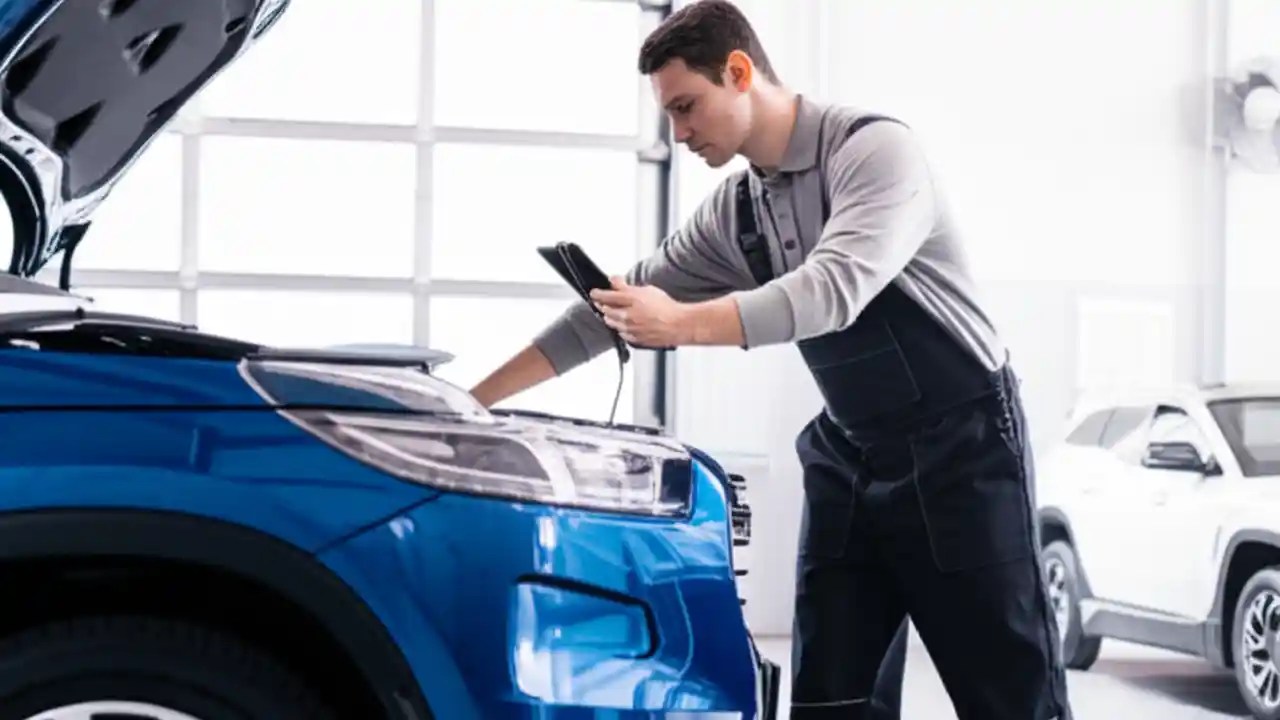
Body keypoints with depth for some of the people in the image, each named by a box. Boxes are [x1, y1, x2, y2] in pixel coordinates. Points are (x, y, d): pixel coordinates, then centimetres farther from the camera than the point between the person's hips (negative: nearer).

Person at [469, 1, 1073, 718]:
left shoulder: (875, 148, -14)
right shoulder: (733, 211, 7)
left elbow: (835, 289, -29)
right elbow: (620, 308, 10)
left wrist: (681, 324, -34)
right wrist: (478, 397, 6)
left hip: (960, 445, -7)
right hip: (850, 455, 7)